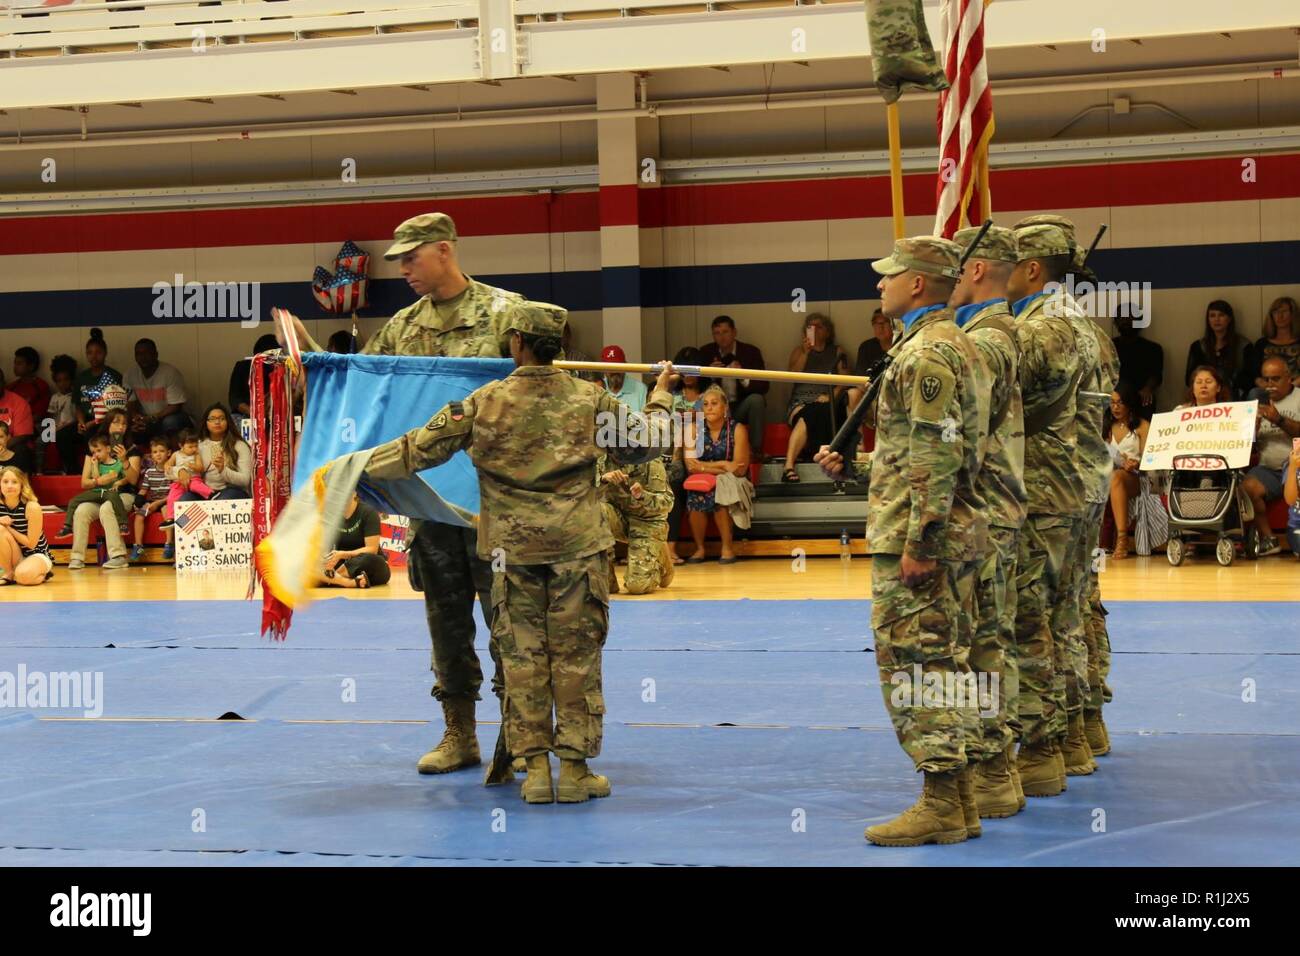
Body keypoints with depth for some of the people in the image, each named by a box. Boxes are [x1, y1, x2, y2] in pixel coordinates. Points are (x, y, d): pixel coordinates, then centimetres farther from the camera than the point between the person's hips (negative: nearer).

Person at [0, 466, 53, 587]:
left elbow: (31, 543, -17)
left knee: (23, 576, -38)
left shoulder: (32, 507, -19)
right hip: (14, 557, 4)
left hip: (37, 554, -4)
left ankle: (42, 573, 0)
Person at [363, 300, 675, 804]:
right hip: (577, 547, 0)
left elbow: (420, 450, -1)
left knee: (522, 658, 7)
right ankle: (574, 769, 7)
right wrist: (660, 396, 31)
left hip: (513, 548, 0)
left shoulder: (486, 402, -3)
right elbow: (645, 444, 12)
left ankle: (535, 767, 7)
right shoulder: (591, 400, 0)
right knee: (576, 657, 5)